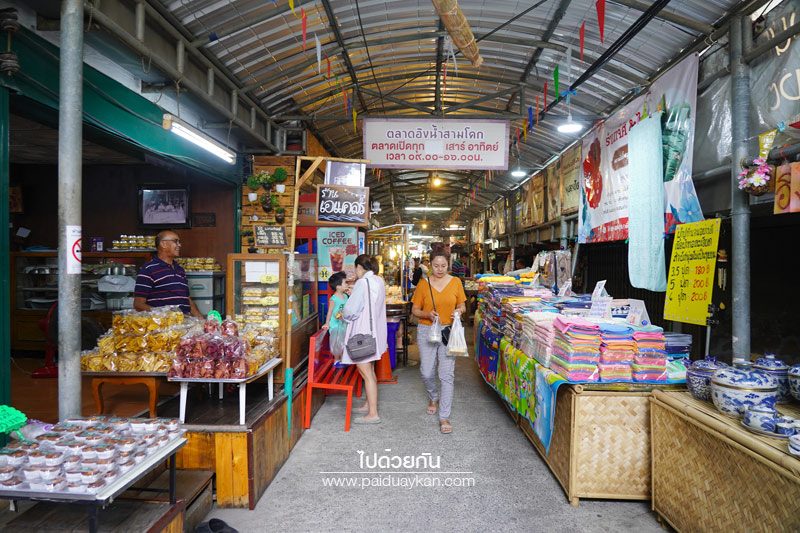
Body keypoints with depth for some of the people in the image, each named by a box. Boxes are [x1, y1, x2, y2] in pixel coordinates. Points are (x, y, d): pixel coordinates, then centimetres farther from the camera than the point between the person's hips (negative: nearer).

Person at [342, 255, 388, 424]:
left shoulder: (362, 283, -19)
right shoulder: (379, 281, 6)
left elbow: (350, 311, -18)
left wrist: (343, 313, 3)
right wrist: (354, 294, 14)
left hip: (363, 333, -9)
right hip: (375, 331, 9)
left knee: (366, 373, -3)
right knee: (370, 370, 19)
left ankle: (373, 414, 3)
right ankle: (369, 405, 32)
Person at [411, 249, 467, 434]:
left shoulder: (455, 282, 0)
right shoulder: (423, 284, -2)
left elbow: (462, 305, 9)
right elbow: (415, 310, 3)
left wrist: (460, 310, -13)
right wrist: (427, 314, -17)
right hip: (427, 331, 1)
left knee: (447, 374, -2)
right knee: (426, 372, 6)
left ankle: (444, 417, 8)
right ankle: (433, 397, 40)